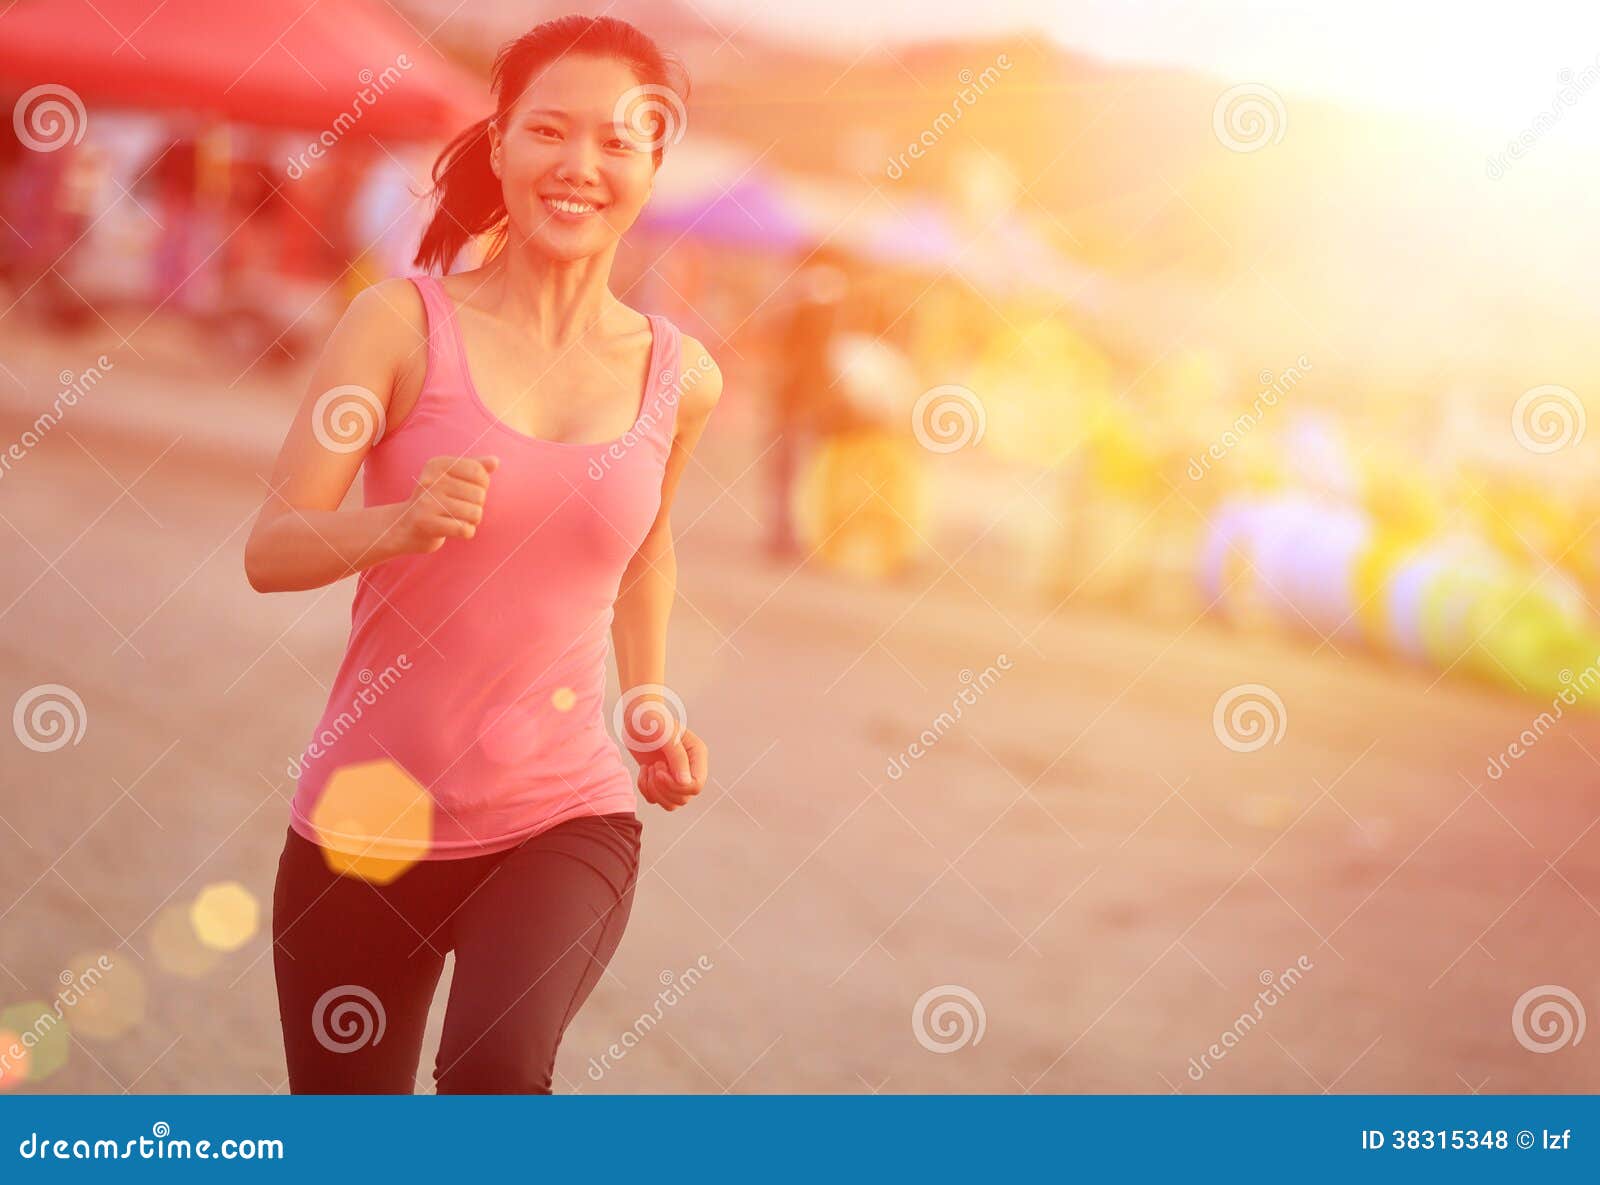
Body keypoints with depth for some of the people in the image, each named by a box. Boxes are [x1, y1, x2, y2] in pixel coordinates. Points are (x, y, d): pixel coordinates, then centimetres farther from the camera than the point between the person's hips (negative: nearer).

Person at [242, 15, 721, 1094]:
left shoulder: (680, 377, 2)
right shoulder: (405, 324, -7)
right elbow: (271, 549, -12)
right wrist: (402, 523, -30)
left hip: (564, 819, 1)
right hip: (368, 818, 0)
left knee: (499, 1070, -30)